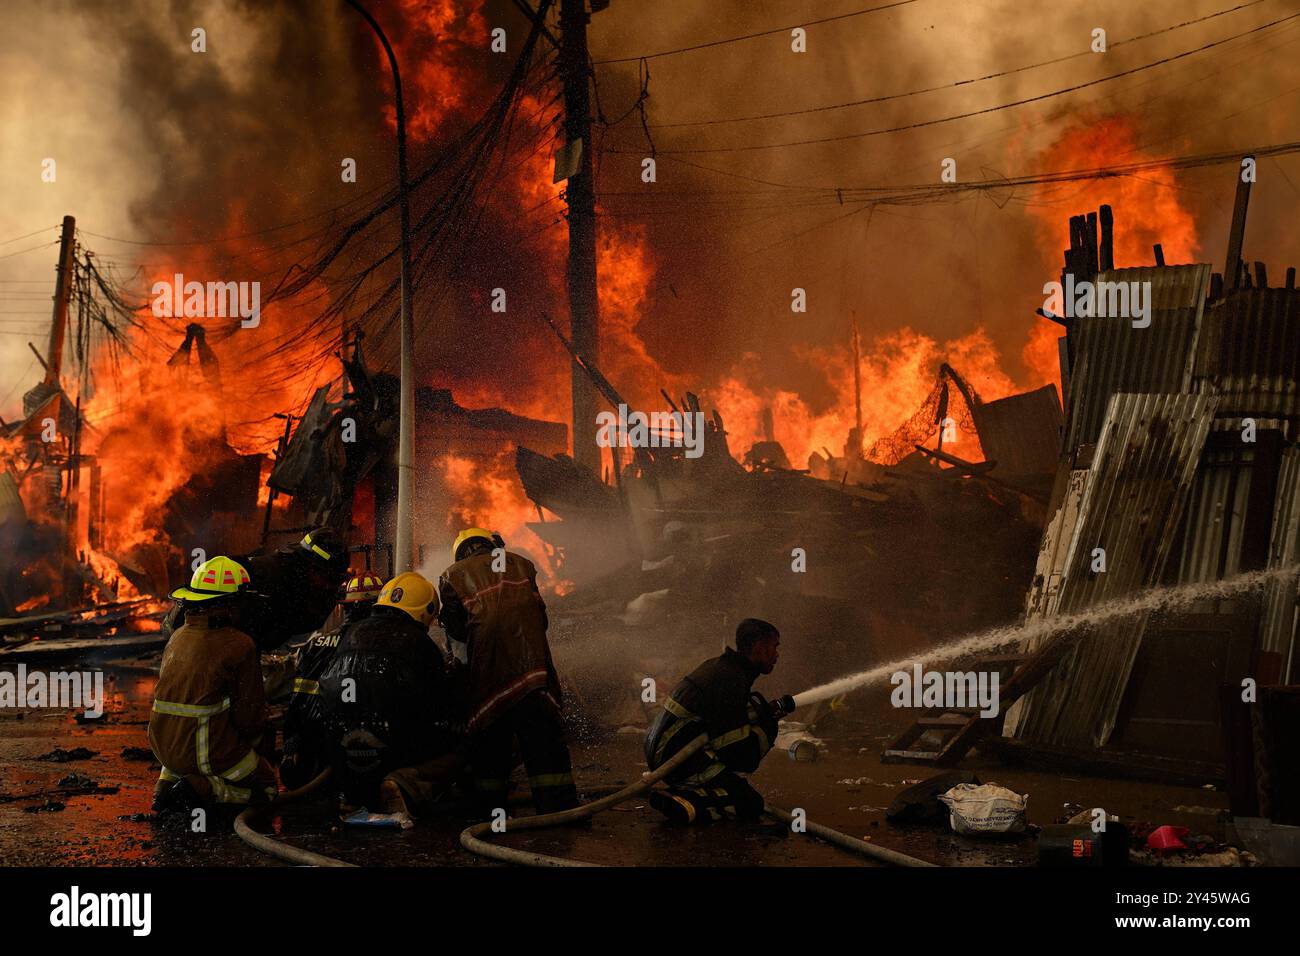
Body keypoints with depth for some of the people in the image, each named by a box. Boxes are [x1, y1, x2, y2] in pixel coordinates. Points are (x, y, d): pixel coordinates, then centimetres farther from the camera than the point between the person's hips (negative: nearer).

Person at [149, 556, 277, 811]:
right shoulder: (240, 646, -15)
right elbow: (250, 716, -11)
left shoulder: (177, 637, 6)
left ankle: (166, 785, 8)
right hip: (209, 752, -6)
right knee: (265, 783, 15)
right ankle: (204, 789, -9)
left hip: (164, 748, 6)